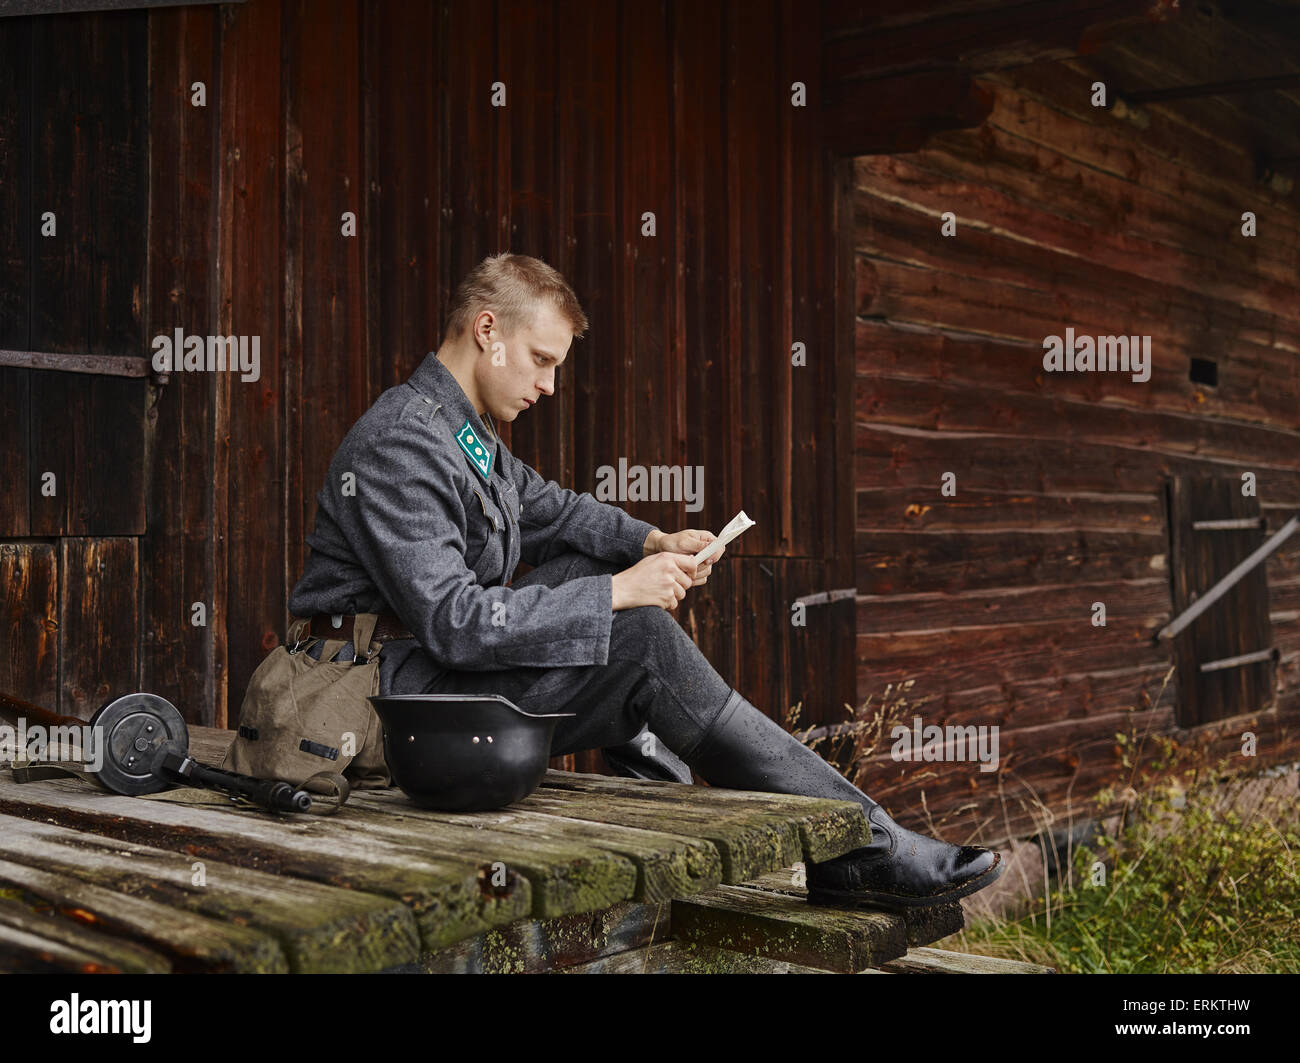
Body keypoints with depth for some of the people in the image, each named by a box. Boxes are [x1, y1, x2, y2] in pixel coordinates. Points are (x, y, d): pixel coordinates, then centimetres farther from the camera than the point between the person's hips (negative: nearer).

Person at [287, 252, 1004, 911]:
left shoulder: (467, 433, 12)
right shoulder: (399, 442, -19)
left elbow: (550, 509, 25)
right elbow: (454, 621, -27)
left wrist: (655, 544, 5)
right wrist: (618, 594, -23)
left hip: (441, 661, 10)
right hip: (395, 692, -10)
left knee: (591, 563, 9)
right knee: (642, 638, -20)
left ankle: (660, 787, 3)